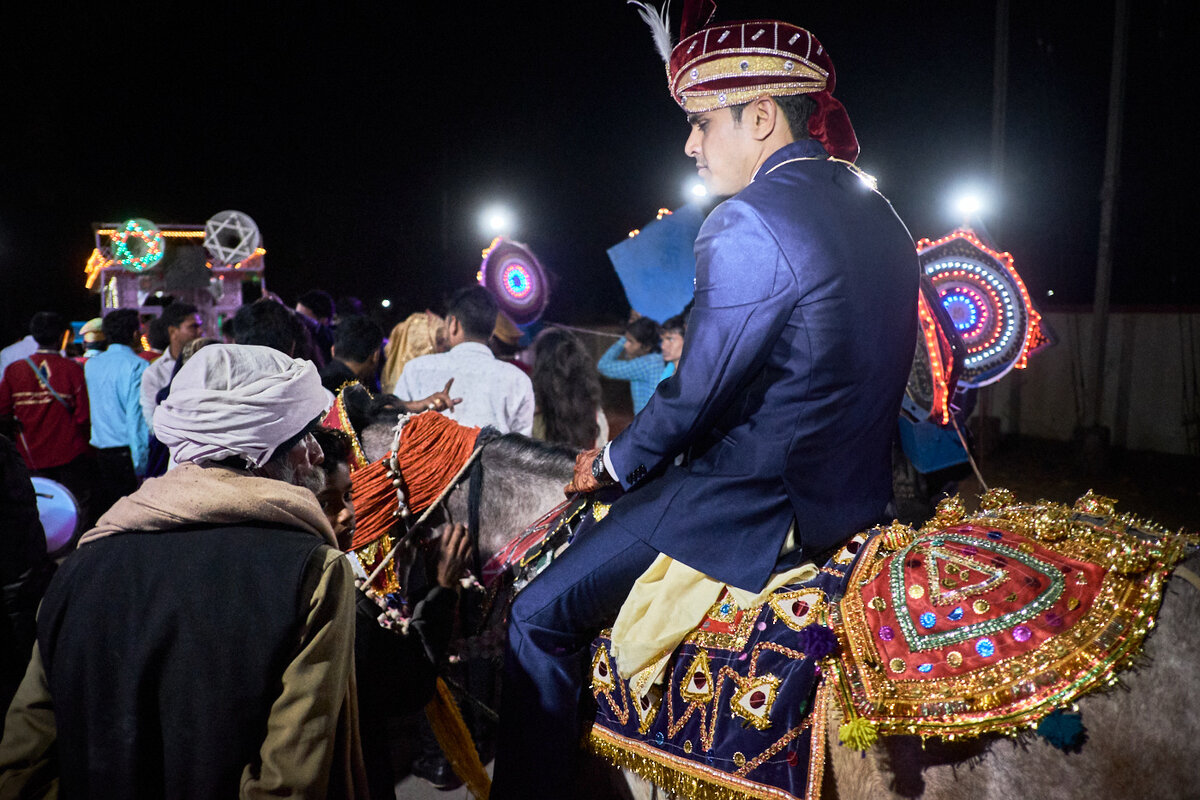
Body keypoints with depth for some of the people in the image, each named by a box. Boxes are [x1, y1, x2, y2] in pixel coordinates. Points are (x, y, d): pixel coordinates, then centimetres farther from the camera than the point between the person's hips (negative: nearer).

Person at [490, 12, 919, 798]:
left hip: (767, 502, -10)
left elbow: (699, 396, -18)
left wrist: (612, 461, 0)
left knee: (541, 617, -2)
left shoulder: (750, 222, -19)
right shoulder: (874, 209, 9)